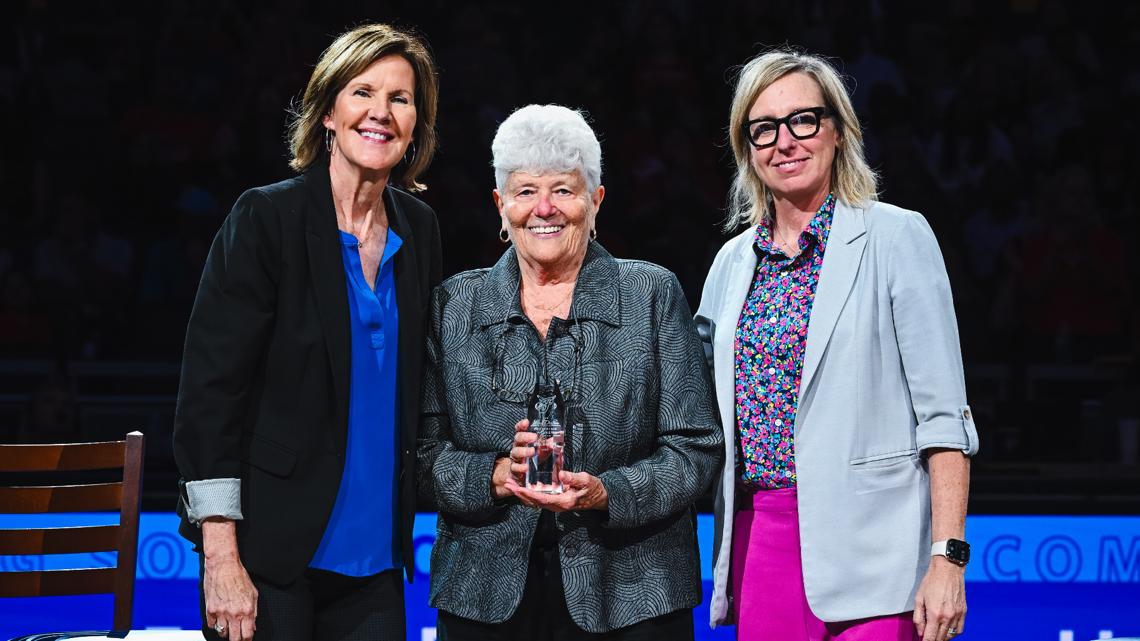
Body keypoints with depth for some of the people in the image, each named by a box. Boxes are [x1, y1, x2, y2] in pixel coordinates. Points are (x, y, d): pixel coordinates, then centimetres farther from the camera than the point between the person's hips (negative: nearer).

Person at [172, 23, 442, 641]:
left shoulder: (419, 230, 8)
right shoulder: (266, 216, -8)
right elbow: (209, 388, -11)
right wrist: (221, 558, -16)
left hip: (375, 558, 5)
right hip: (270, 552, -5)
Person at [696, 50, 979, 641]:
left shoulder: (896, 237, -2)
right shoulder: (735, 260, 14)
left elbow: (942, 413, -8)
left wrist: (947, 557, -15)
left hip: (864, 544, -5)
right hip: (758, 541, 5)